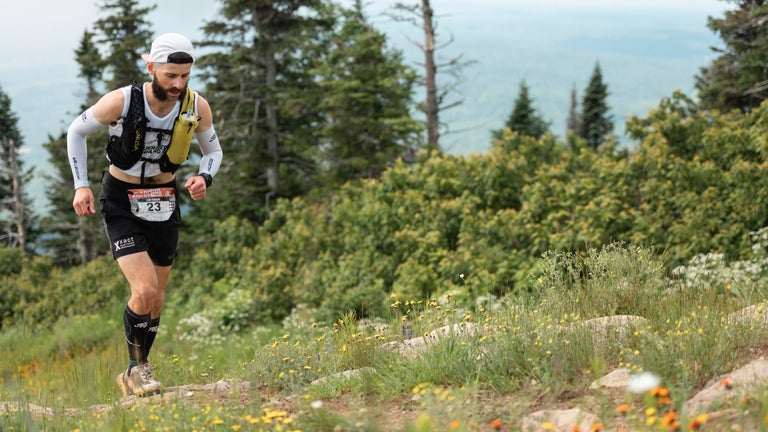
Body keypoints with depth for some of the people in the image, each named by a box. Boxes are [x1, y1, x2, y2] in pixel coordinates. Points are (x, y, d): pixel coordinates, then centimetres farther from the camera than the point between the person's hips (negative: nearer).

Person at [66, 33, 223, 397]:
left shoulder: (197, 107, -12)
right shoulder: (121, 101, -21)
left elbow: (213, 150, 7)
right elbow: (76, 131, -3)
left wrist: (204, 178, -14)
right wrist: (81, 186, -8)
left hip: (163, 204, 4)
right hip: (120, 203, -4)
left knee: (156, 299, 10)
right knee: (145, 290, -19)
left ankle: (134, 374, 29)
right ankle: (137, 365, 5)